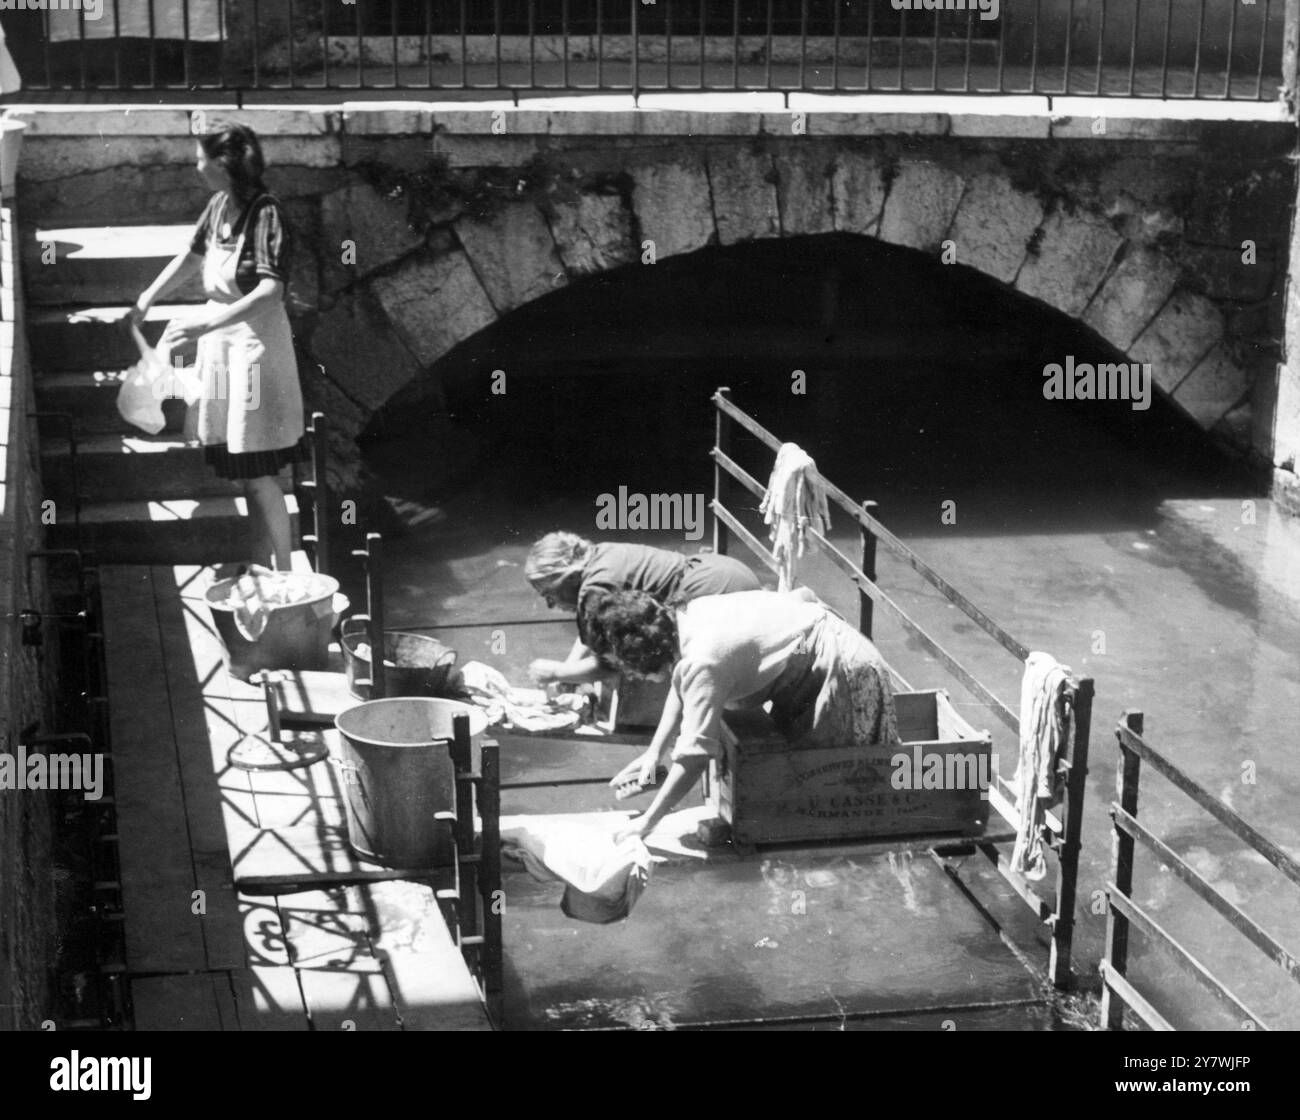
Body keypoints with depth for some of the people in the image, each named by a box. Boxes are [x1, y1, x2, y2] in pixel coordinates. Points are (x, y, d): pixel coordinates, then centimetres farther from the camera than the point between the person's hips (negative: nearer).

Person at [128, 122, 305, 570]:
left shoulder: (265, 214, -19)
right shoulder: (219, 205, 4)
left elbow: (271, 290, -29)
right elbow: (193, 255, 22)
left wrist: (204, 325, -34)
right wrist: (146, 300, 23)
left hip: (253, 341, -8)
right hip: (220, 338, 8)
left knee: (257, 474, -4)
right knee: (245, 470, 15)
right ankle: (260, 571, 26)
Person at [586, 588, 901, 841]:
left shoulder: (704, 662, -32)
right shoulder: (687, 617, -6)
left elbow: (694, 756, -32)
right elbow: (681, 689, 9)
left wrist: (646, 823, -26)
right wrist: (654, 752, 1)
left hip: (845, 672, -9)